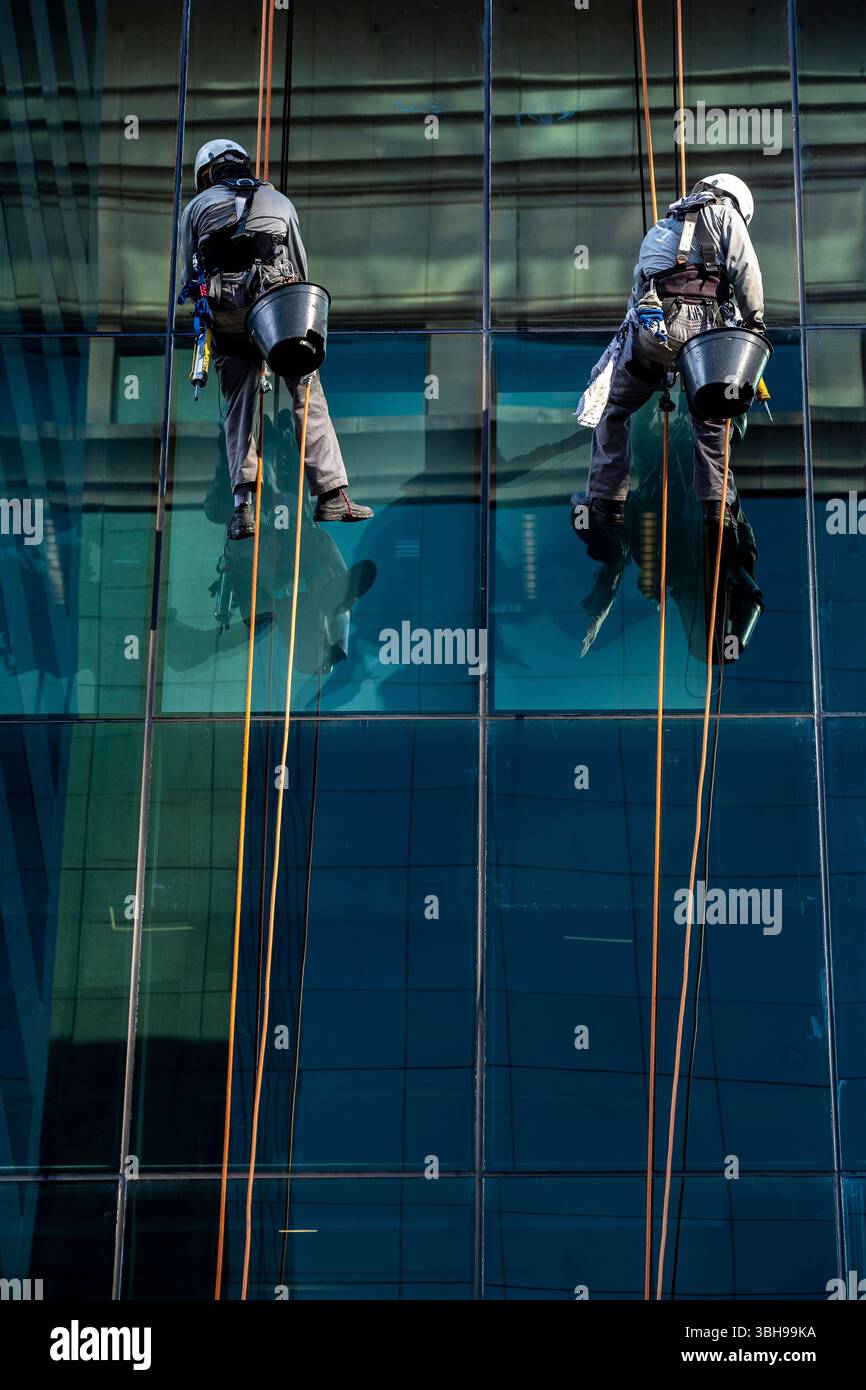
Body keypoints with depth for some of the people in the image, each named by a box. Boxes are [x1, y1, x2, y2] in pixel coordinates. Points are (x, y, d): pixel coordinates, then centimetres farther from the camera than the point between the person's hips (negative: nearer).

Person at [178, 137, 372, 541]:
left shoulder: (196, 207, 18)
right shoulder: (278, 201, 21)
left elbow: (189, 276, 13)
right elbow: (301, 266, 20)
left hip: (225, 312, 0)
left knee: (238, 407, 6)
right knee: (308, 397, 3)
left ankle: (244, 505, -6)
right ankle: (331, 495, -3)